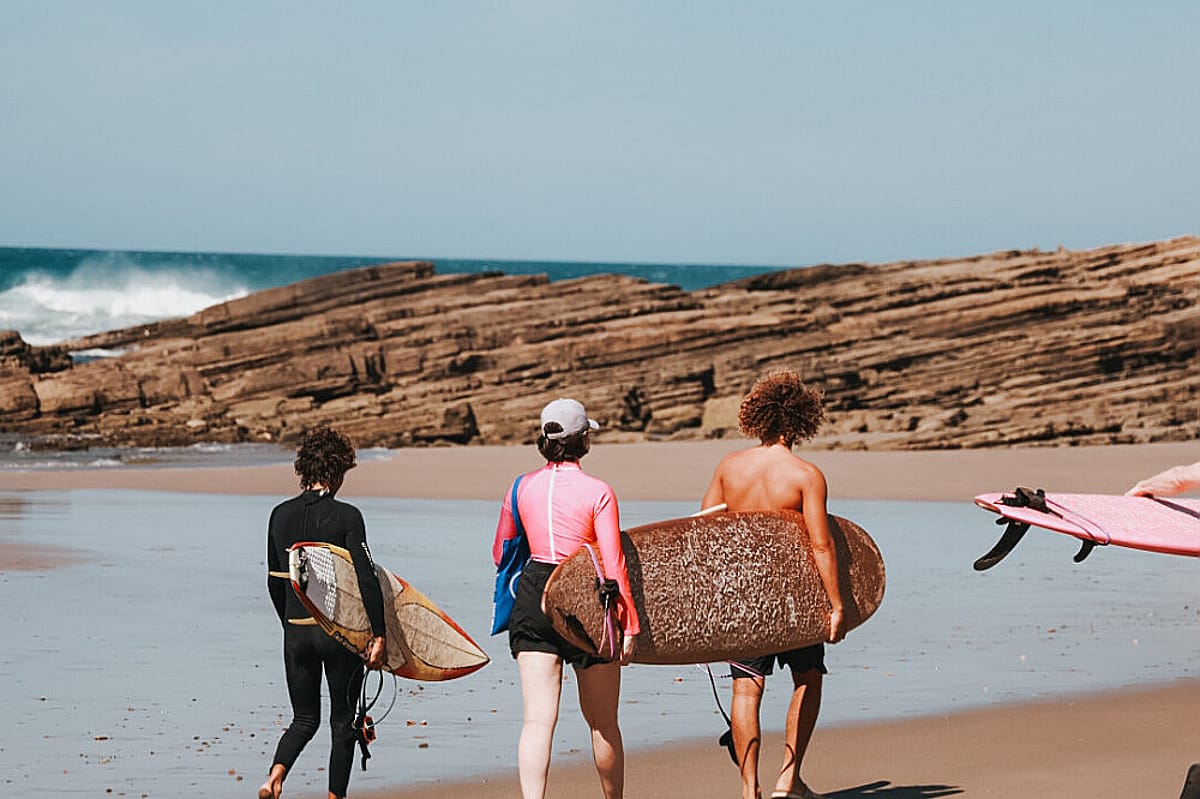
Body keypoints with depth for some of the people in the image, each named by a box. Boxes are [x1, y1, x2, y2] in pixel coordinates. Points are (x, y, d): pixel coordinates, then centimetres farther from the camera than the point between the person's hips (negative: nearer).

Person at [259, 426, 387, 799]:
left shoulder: (280, 515, 4)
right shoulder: (346, 516, -11)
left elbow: (275, 582, 11)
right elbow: (366, 579, -14)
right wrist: (379, 633, -10)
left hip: (296, 629, 4)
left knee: (304, 719, 15)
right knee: (342, 720, 10)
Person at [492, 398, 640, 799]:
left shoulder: (522, 487, 3)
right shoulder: (597, 492, -9)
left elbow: (501, 552, 14)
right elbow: (613, 567, -11)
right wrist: (629, 624, -5)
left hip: (533, 600, 3)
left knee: (538, 719, -3)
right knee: (603, 721, 14)